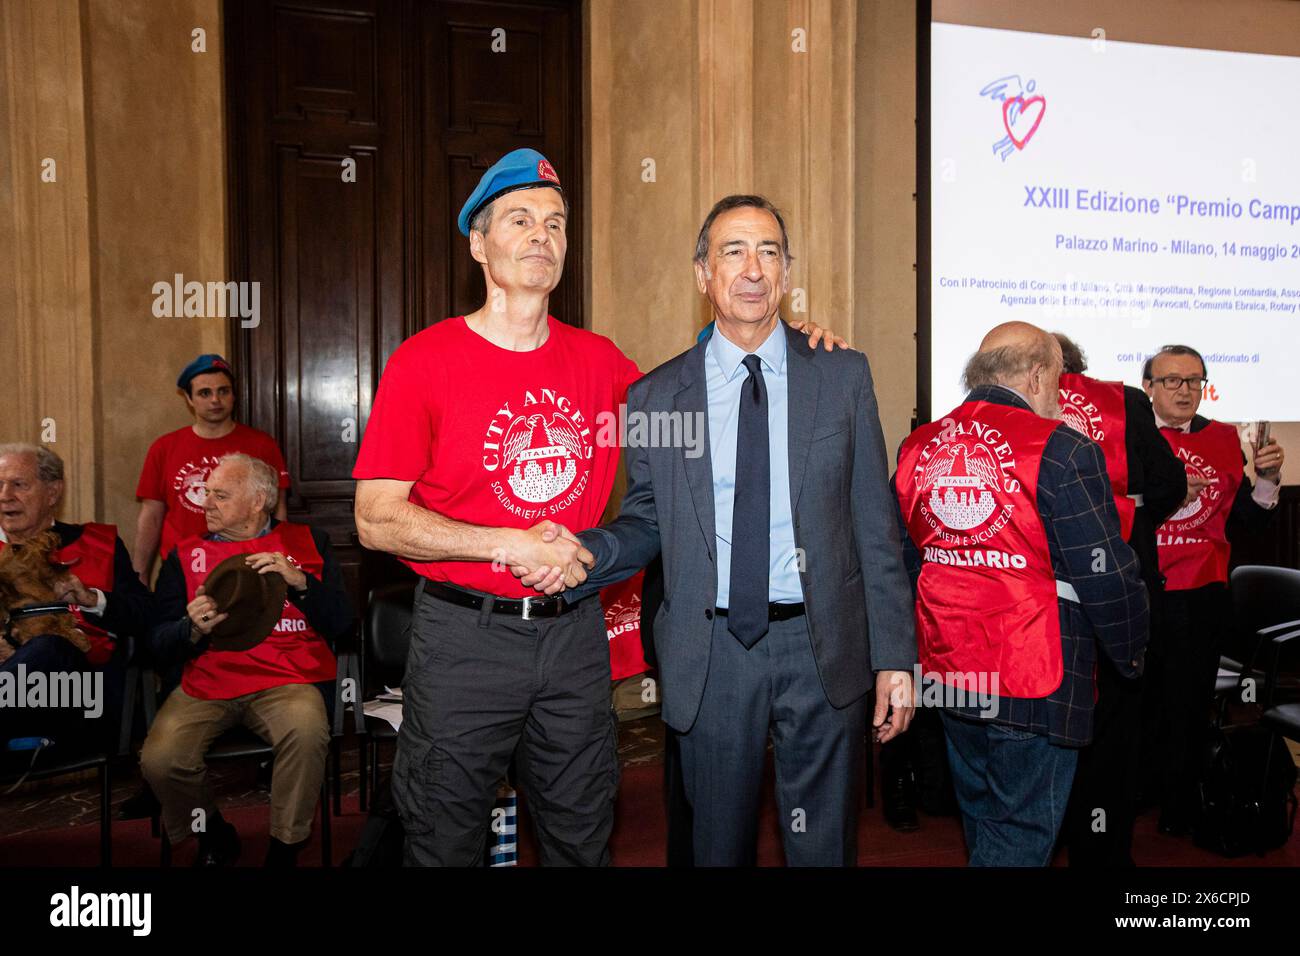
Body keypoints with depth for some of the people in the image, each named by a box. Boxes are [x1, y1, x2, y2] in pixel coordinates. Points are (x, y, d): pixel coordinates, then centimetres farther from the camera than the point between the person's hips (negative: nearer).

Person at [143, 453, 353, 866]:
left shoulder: (307, 542, 9)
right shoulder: (187, 554, 14)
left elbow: (342, 622, 1)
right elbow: (160, 645, 10)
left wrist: (299, 581, -15)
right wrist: (194, 630, -13)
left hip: (286, 679, -2)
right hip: (206, 682, 3)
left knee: (307, 732, -33)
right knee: (159, 759, -23)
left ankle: (284, 849, -8)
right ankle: (216, 839, 9)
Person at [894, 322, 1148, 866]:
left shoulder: (917, 447, 3)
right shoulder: (1062, 451, -15)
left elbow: (902, 561, 11)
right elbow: (1107, 576, -14)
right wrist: (1131, 657, 4)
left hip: (946, 674, 7)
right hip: (1033, 679, -6)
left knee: (982, 818, 24)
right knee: (1022, 832, 8)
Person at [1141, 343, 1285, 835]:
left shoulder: (1224, 439, 7)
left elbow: (1244, 524, 7)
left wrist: (1267, 480, -9)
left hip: (1202, 599, 2)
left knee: (1188, 707, 8)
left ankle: (1178, 811, 24)